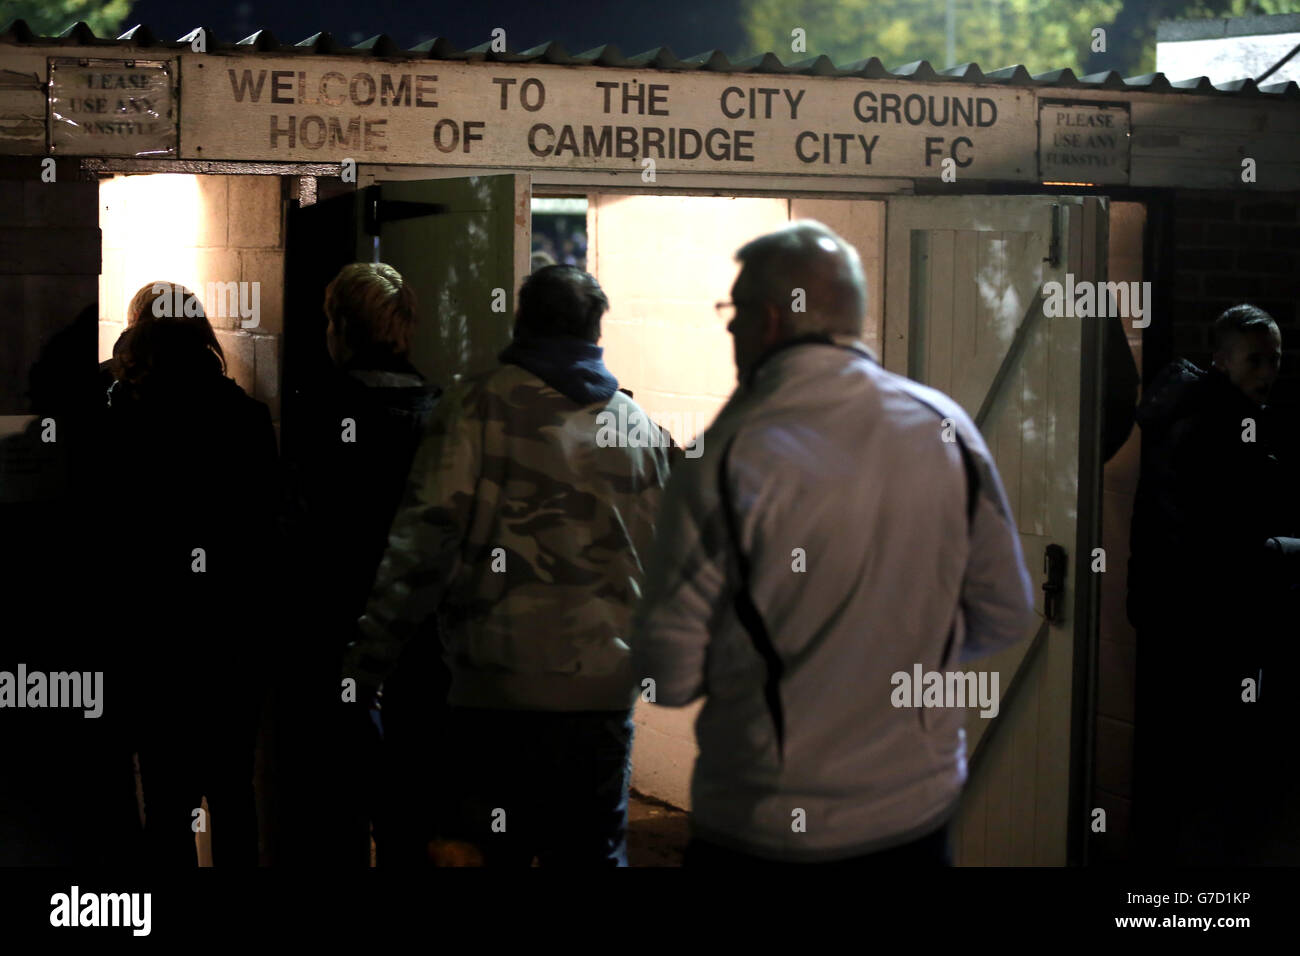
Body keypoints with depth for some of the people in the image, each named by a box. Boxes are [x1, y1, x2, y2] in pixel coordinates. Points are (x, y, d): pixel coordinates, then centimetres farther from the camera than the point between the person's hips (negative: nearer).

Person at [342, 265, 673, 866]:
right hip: (605, 692, 4)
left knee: (487, 851, 4)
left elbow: (424, 540, -10)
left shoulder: (479, 405, -3)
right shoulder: (643, 428, 11)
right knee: (593, 852, 12)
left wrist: (367, 663, -8)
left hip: (499, 687, -4)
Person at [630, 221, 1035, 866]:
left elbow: (668, 677, -15)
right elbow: (1006, 619, 3)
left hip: (767, 824, -3)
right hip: (919, 809, 4)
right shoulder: (949, 430, -6)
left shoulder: (726, 457, -18)